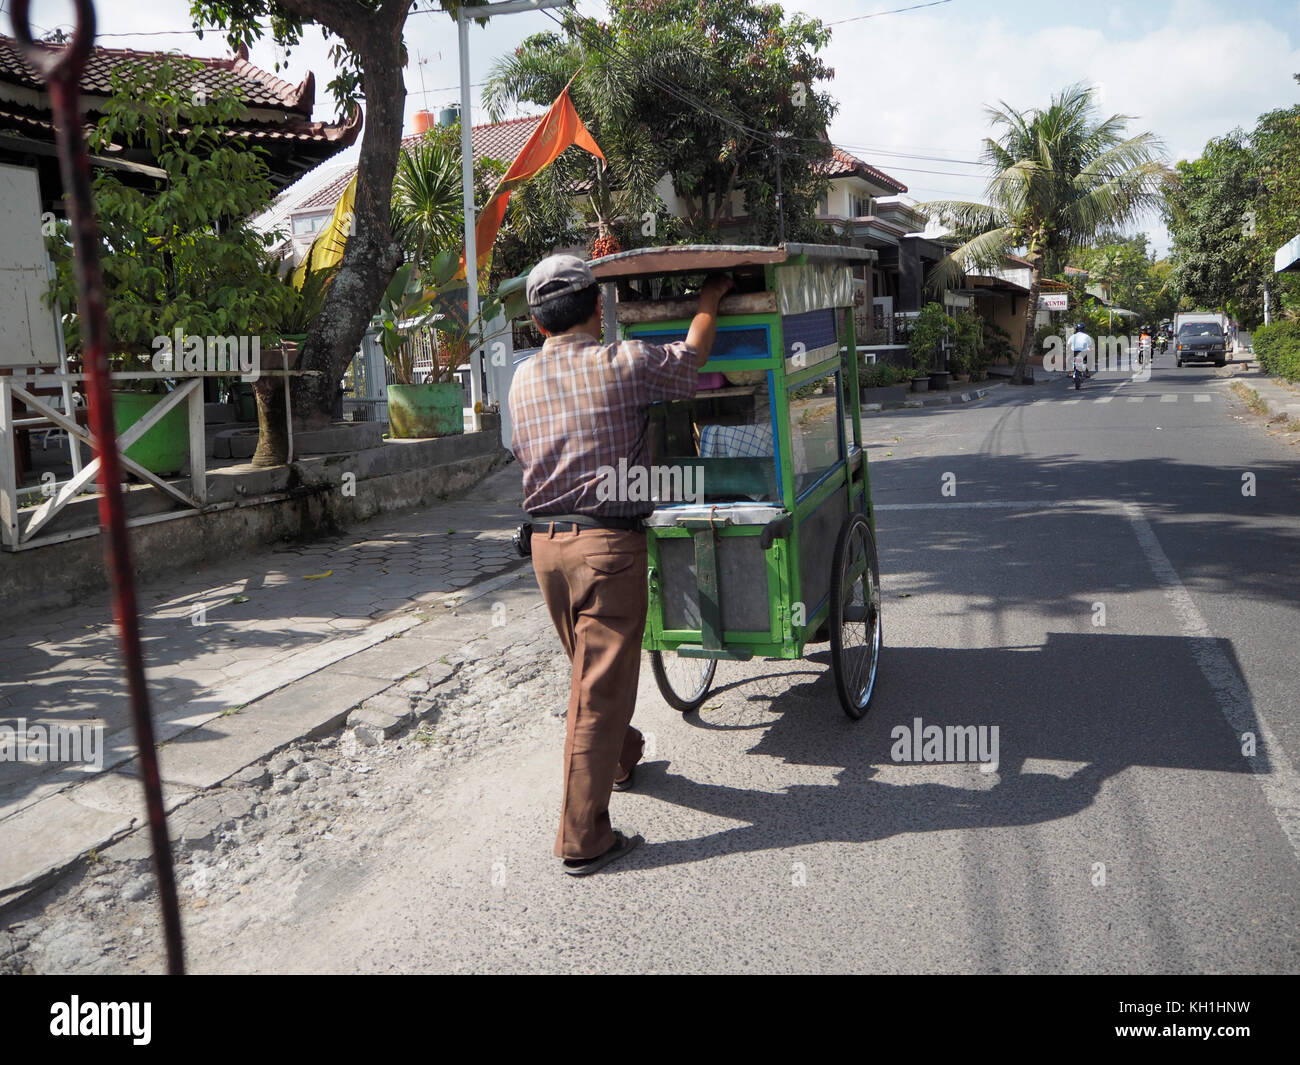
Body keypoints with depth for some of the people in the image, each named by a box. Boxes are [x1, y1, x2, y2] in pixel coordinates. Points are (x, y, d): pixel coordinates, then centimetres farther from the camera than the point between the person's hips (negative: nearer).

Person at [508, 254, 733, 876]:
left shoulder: (523, 380, 8)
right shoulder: (623, 364, -9)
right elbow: (692, 354, 8)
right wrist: (710, 300, 26)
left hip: (545, 540, 7)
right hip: (607, 543, -6)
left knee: (589, 668, 24)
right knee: (601, 688, -2)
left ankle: (622, 758, 48)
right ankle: (583, 841, 3)